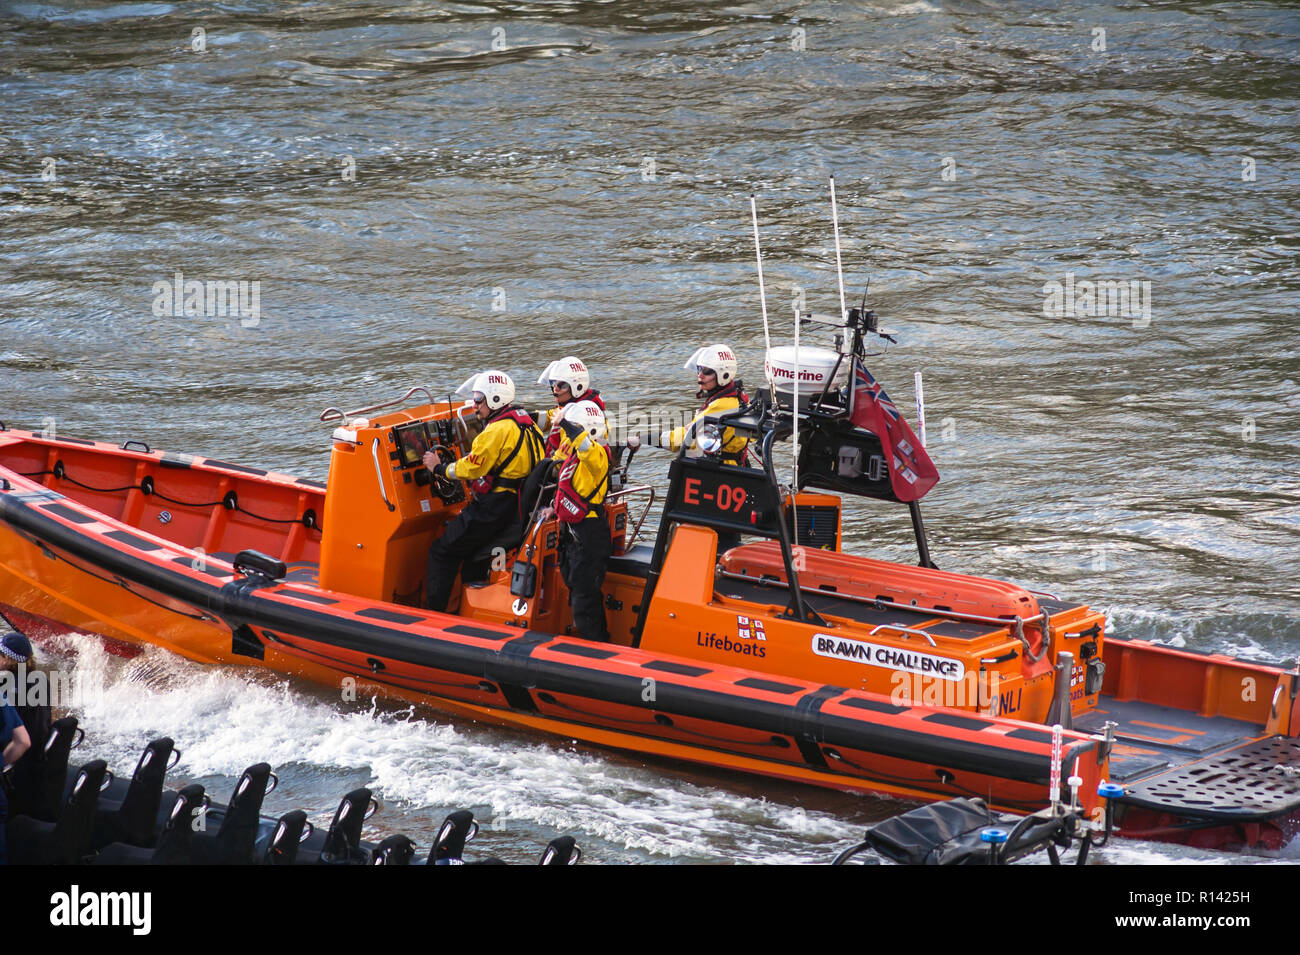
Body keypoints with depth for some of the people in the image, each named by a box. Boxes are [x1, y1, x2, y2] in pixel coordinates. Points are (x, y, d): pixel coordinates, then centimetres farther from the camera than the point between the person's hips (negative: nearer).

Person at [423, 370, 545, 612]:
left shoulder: (498, 430, -18)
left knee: (442, 553, -3)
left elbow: (472, 469, -16)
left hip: (495, 508, -10)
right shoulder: (524, 422, 12)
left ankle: (434, 612, -5)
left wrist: (440, 468, 0)